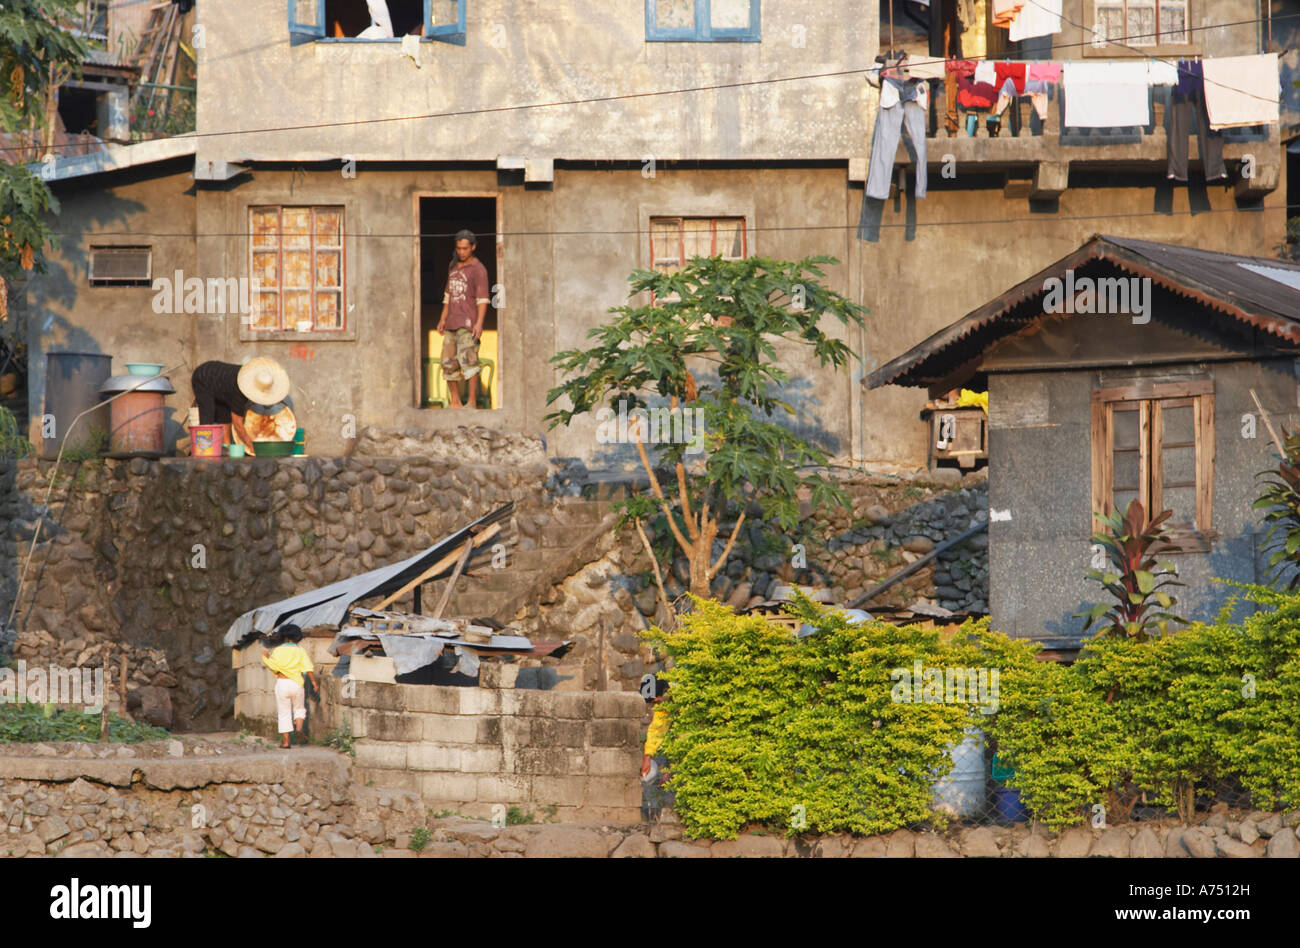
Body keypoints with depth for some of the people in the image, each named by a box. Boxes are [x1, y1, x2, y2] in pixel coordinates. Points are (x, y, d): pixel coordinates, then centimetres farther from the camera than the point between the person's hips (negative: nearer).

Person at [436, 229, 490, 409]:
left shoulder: (478, 269, -7)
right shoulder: (453, 266, 16)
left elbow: (482, 298, -14)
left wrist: (479, 323, -24)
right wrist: (443, 318, 15)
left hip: (468, 323, -7)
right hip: (452, 324, 7)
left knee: (467, 360, -17)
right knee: (448, 364, 5)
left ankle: (472, 402, -20)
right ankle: (455, 402, 13)